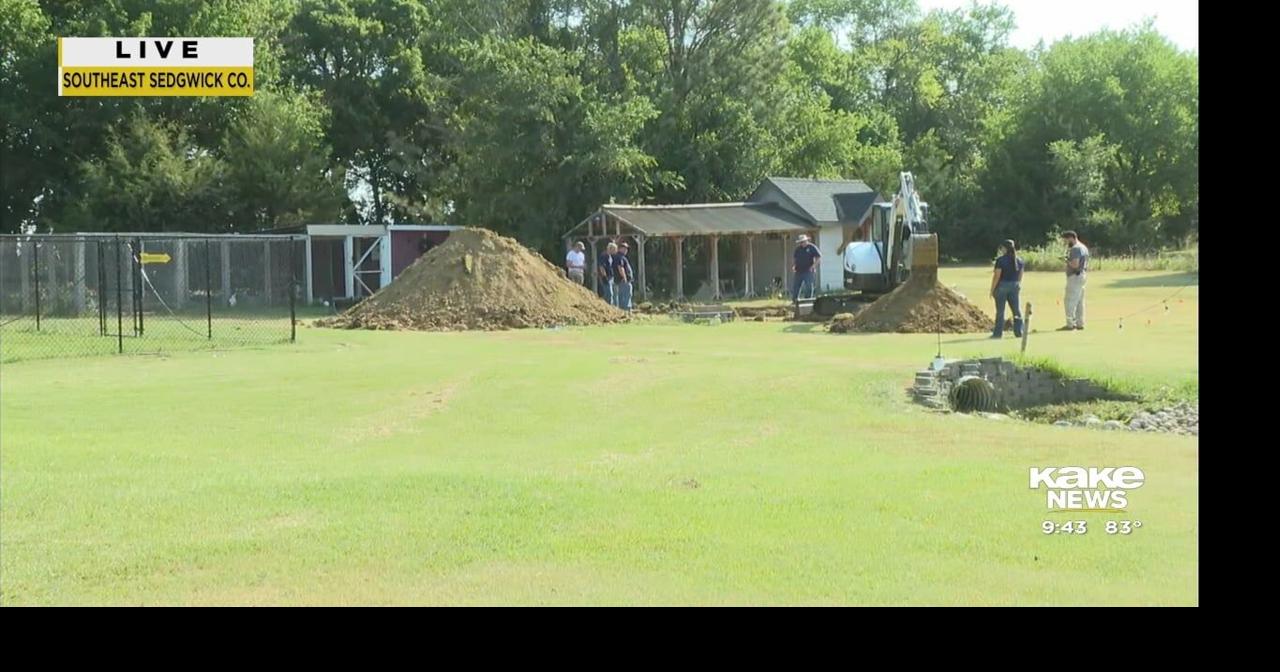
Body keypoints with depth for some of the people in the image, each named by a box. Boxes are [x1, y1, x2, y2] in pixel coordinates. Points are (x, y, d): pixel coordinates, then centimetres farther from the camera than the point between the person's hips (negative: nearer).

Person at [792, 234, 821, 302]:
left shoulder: (812, 247, -3)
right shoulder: (798, 248, 14)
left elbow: (819, 257, -5)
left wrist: (813, 266, -11)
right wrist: (794, 265, 4)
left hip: (808, 271, -5)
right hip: (799, 271, 5)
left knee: (809, 286, -3)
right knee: (795, 286, 4)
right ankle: (794, 300, 13)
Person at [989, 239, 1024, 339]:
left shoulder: (1001, 260, -13)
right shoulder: (1019, 260, 5)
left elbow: (997, 276, -14)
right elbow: (1020, 276, 10)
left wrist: (992, 290, -8)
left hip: (1002, 286, -5)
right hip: (1014, 286, 5)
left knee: (1000, 311, 2)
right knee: (1016, 309, 10)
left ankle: (998, 333, 4)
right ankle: (1019, 332, 9)